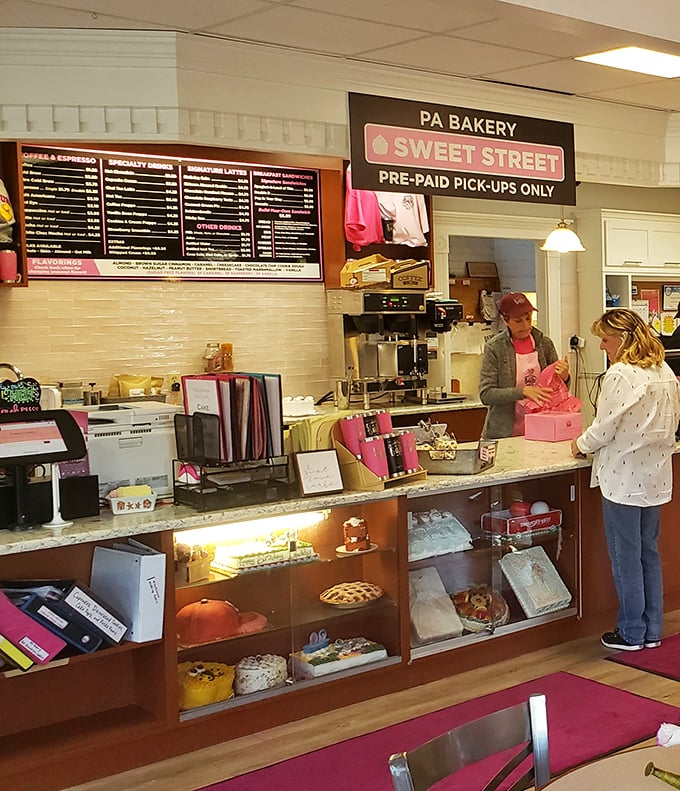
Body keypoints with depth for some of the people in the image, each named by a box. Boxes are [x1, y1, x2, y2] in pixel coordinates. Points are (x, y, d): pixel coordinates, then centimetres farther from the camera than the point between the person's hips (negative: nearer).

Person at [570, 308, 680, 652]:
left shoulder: (620, 375, -19)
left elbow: (604, 430, -17)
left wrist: (581, 445, 2)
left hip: (623, 478, -8)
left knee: (626, 558, 4)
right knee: (649, 553, 17)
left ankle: (631, 634, 15)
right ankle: (652, 630, 25)